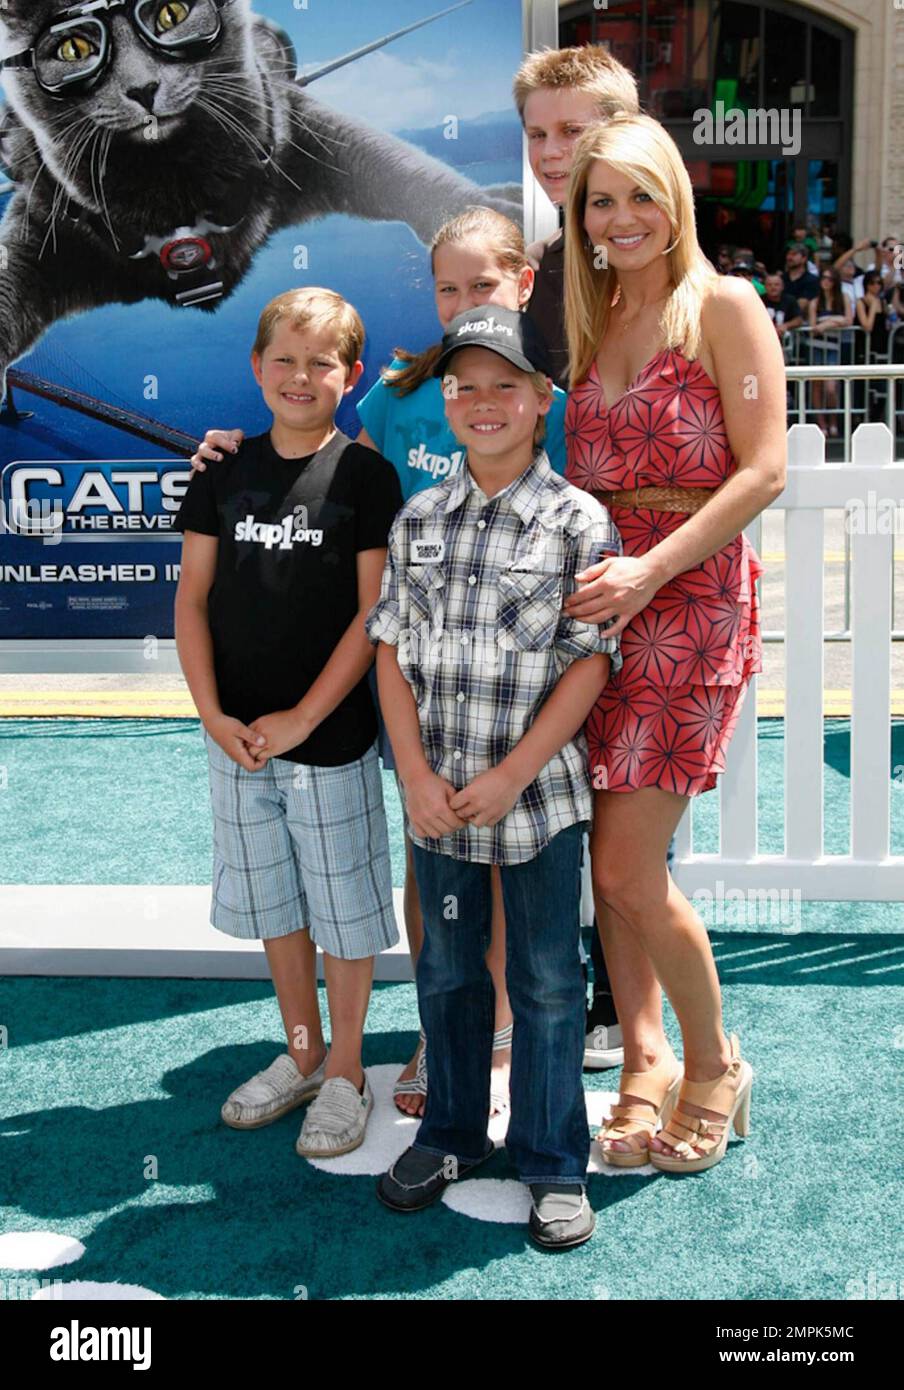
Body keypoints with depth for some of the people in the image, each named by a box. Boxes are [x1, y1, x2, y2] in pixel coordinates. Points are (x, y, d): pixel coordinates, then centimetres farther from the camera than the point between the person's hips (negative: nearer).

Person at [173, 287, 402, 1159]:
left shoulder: (365, 476, -7)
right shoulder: (225, 472, 4)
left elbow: (375, 613, -11)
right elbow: (194, 598, 4)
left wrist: (301, 718, -14)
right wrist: (212, 713, -6)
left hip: (331, 736, -4)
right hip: (237, 735, 5)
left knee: (342, 908, 7)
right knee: (273, 901, 16)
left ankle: (344, 1074, 23)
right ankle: (300, 1055, 34)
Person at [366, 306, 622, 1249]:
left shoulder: (577, 522, -8)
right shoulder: (419, 520, 4)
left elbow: (590, 662, -10)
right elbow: (392, 649, 4)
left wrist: (511, 776, -15)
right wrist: (417, 775, -6)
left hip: (538, 795, -3)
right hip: (438, 796, 4)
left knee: (546, 982, 8)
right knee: (447, 971, 17)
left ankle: (552, 1163, 23)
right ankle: (450, 1135, 35)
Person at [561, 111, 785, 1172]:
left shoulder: (722, 306, -3)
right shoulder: (590, 321, 15)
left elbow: (763, 469, -10)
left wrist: (649, 569, -18)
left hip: (694, 595, -6)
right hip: (599, 593, 6)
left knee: (627, 867, -7)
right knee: (604, 861, 6)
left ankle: (714, 1064, 16)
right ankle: (646, 1063, 23)